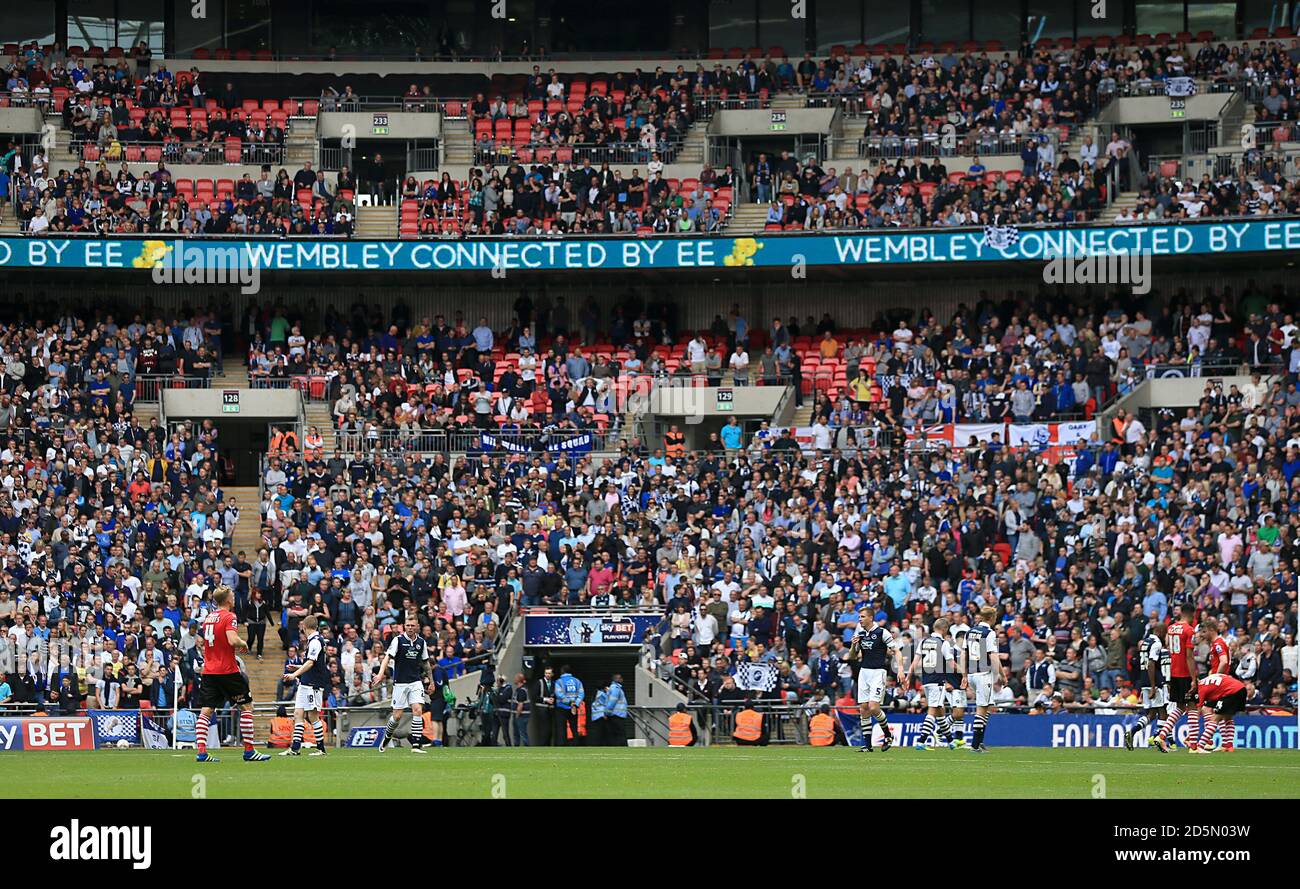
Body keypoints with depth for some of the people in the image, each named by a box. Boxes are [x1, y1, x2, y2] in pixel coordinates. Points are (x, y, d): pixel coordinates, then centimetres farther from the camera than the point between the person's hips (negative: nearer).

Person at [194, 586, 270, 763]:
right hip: (227, 670, -6)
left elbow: (200, 642, 21)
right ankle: (249, 751, 4)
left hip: (209, 670, 6)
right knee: (246, 706, 6)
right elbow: (233, 640, -24)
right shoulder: (229, 617, -10)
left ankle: (201, 752, -8)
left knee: (205, 711, 2)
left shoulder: (208, 617, 12)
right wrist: (244, 643, -4)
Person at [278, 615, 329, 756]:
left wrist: (295, 674, -31)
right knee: (298, 714, 4)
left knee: (313, 716, -5)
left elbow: (310, 663, -24)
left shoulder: (315, 641, -14)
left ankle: (321, 748, 1)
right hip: (305, 684, 10)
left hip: (313, 685, -10)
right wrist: (296, 668, 38)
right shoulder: (312, 640, 16)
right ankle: (295, 748, 2)